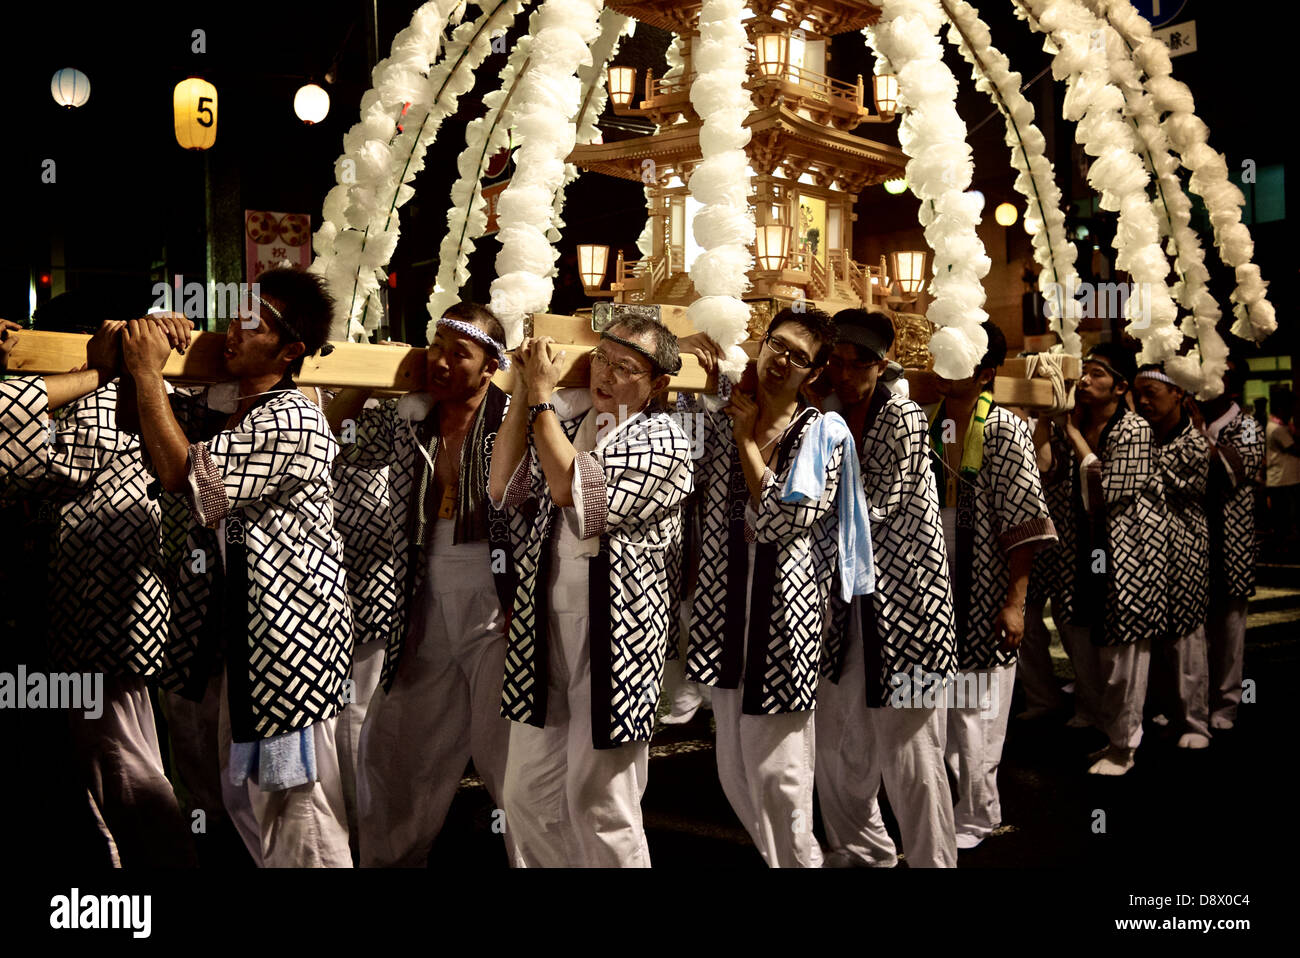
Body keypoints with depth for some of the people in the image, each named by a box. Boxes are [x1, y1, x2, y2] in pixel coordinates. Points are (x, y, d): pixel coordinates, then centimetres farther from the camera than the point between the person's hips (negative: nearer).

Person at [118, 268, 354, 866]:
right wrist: (138, 361, 1)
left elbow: (183, 474, -24)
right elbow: (132, 419, 21)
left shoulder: (295, 421, -19)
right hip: (238, 627, 9)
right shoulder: (220, 405, 8)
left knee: (295, 797, -2)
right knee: (245, 794, 20)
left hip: (290, 631, -9)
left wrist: (147, 373, -17)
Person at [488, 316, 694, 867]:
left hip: (613, 634, -5)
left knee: (599, 806, 2)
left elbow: (572, 490, -18)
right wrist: (522, 394, -1)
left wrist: (541, 396, -11)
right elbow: (505, 490, 2)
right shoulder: (566, 421, 13)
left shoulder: (665, 442, -6)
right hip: (543, 625, 6)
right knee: (528, 795, 12)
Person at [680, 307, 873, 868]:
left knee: (776, 768, -1)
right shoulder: (720, 421, 8)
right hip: (725, 610, 5)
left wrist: (748, 440, -7)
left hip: (785, 613, -5)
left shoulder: (822, 434, -4)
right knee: (734, 768, 13)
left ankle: (796, 858, 19)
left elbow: (781, 522, -13)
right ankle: (789, 855, 31)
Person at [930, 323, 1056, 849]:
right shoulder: (929, 427, 8)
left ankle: (975, 818, 18)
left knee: (973, 711, 2)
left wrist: (1014, 603, -18)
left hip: (981, 600, -5)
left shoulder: (1005, 433, -8)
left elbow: (1023, 525, -13)